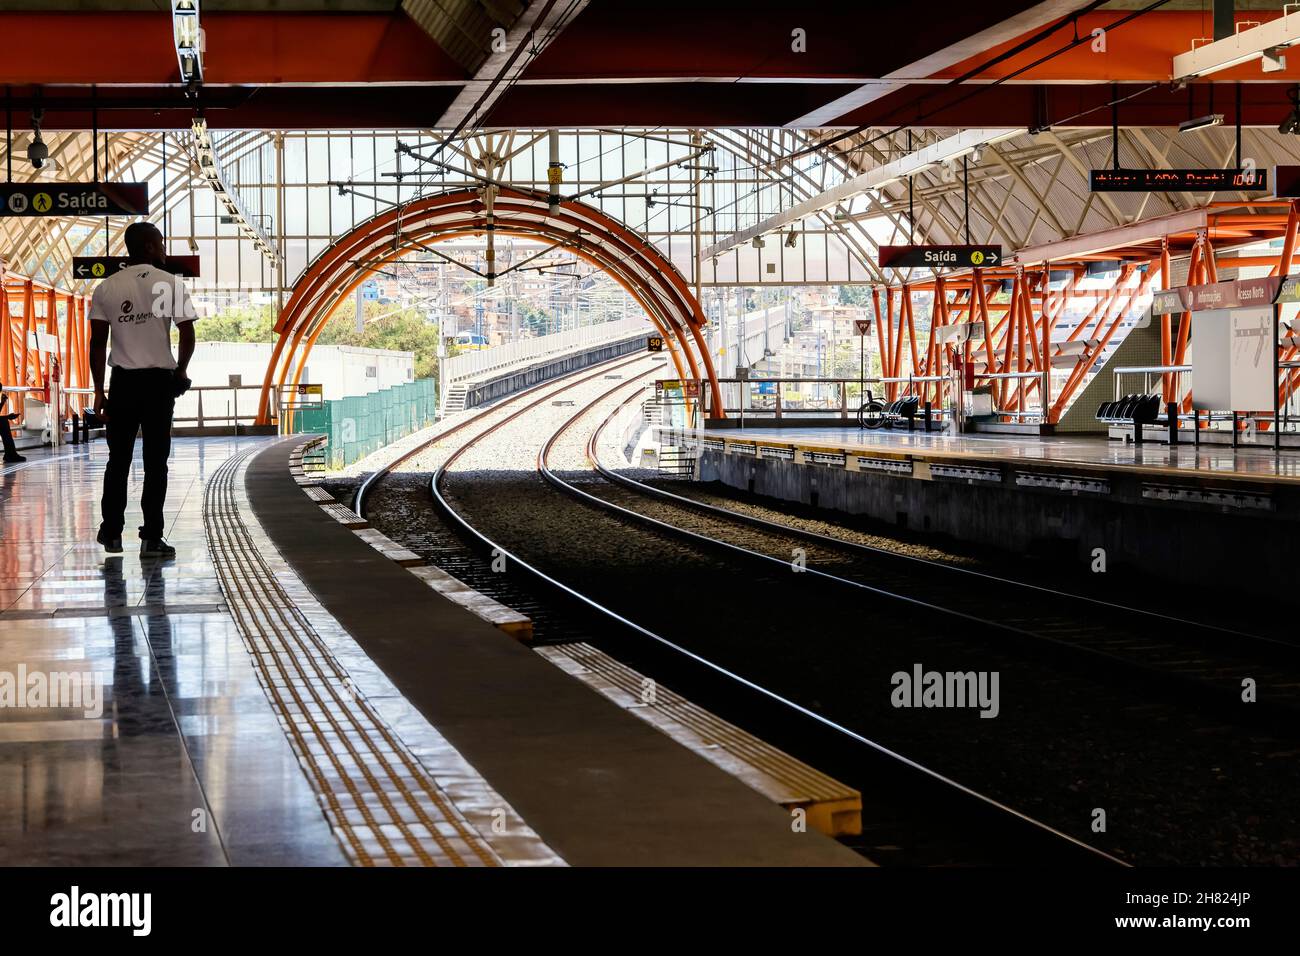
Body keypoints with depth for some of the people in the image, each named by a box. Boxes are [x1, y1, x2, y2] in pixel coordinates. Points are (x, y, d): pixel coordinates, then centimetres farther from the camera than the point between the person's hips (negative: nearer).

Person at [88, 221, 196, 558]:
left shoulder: (107, 288, 3)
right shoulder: (170, 283, -4)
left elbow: (97, 343, 0)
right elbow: (187, 336, -5)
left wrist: (99, 391, 5)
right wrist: (180, 371, 13)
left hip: (122, 380, 2)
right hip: (160, 380, -2)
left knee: (118, 459, 13)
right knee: (155, 461, 2)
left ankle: (111, 533, 19)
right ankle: (151, 538, 0)